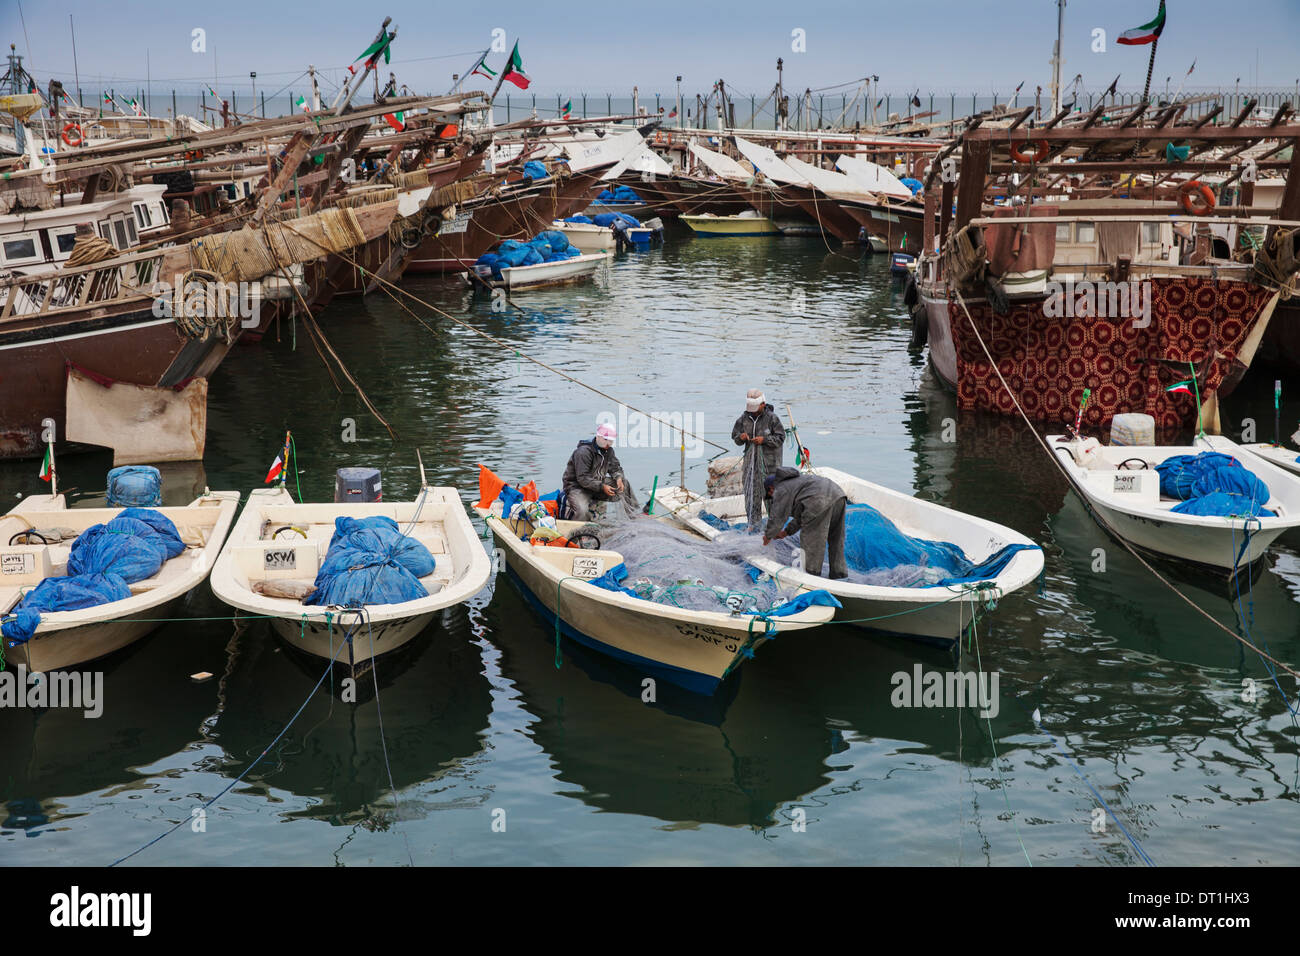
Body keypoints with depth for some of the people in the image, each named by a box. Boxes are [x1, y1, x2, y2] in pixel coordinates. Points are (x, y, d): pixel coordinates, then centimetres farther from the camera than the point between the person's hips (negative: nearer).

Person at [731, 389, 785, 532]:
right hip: (750, 459, 4)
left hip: (769, 460, -4)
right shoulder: (744, 418, 5)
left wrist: (764, 439, -19)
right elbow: (734, 435, 13)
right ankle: (754, 522, 15)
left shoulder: (772, 418, -7)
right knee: (751, 491, 5)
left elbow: (780, 438, -6)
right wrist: (741, 437, -10)